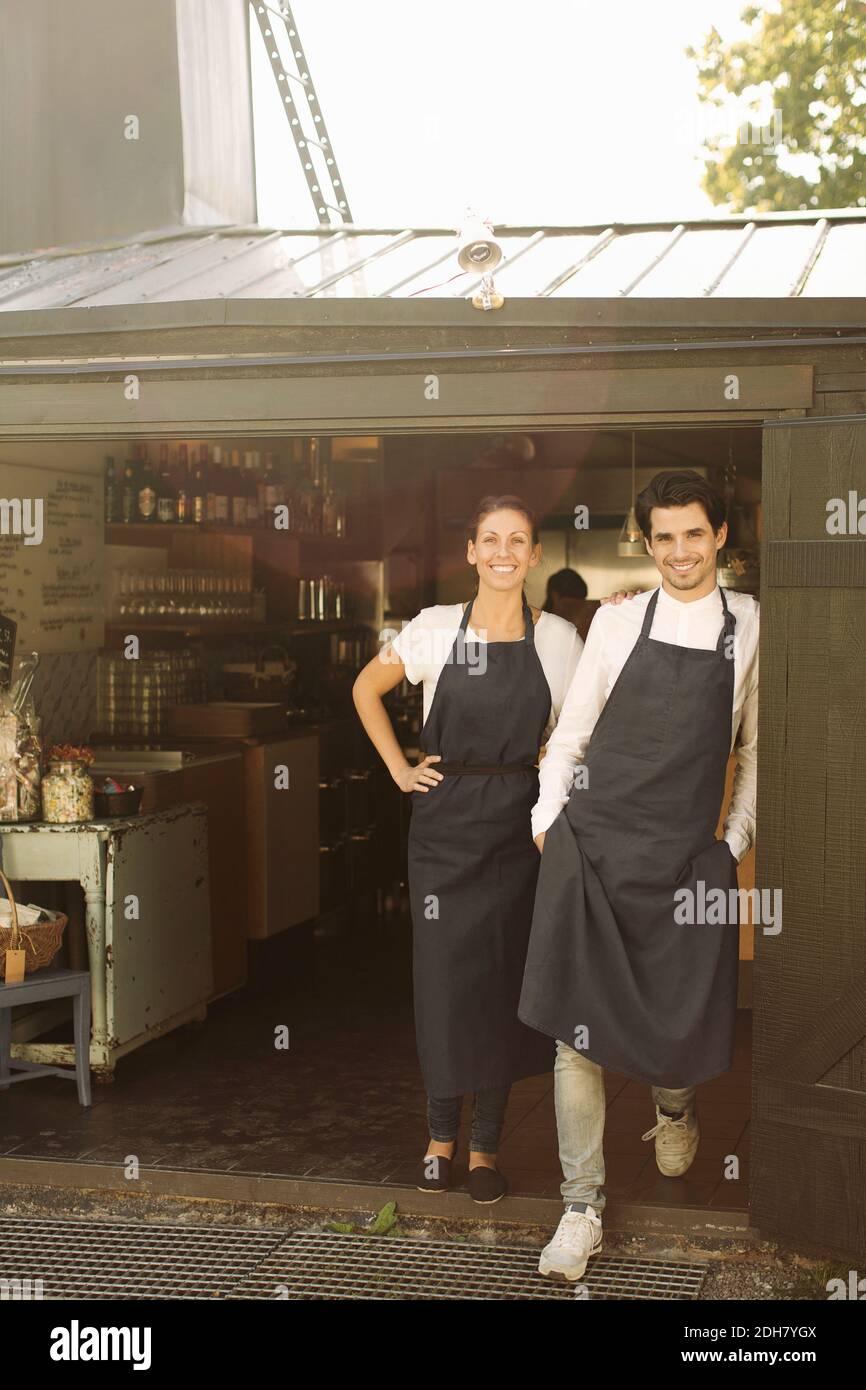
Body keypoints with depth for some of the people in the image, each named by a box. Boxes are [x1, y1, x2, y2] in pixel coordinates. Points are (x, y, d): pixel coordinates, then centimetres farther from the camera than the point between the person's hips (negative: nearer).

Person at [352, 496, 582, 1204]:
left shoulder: (559, 638, 0)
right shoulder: (435, 629, -2)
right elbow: (366, 690, 12)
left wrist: (553, 789, 1)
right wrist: (399, 768, 5)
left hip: (520, 825, 1)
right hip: (444, 821, 0)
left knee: (505, 975, 4)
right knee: (442, 973, 2)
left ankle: (486, 1145, 16)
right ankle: (441, 1133, 19)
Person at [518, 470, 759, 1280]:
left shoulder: (751, 628, 5)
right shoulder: (617, 621, 4)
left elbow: (757, 748, 11)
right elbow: (571, 730, 9)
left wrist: (736, 839, 6)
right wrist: (547, 820, 2)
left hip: (689, 855, 0)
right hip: (593, 842, 0)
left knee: (685, 1021, 5)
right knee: (577, 1026, -3)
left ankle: (673, 1103, 43)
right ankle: (582, 1207, 7)